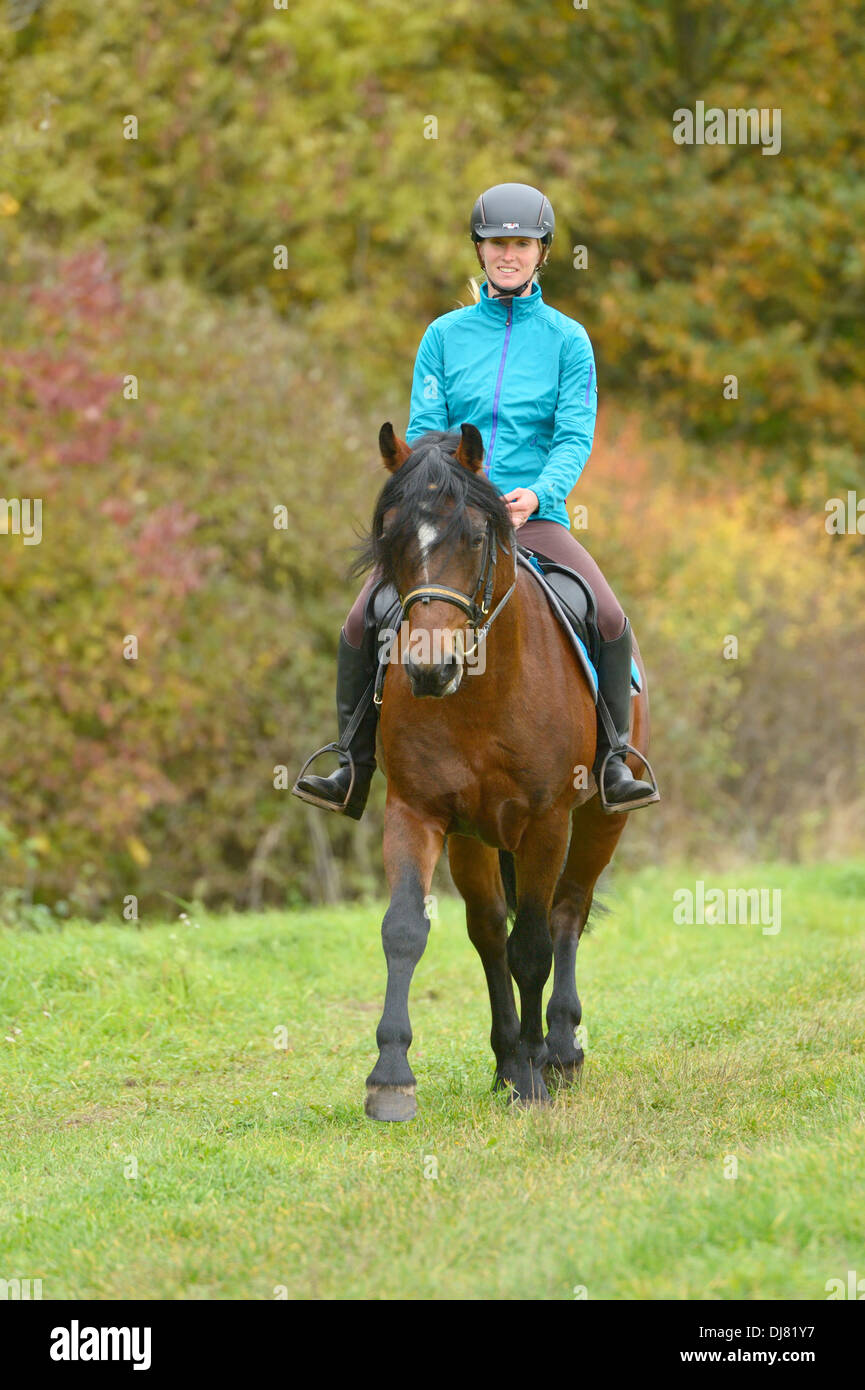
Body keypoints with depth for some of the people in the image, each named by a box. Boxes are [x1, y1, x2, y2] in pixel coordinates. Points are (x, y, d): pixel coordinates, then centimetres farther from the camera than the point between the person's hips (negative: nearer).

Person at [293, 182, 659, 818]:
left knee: (610, 621, -25)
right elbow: (423, 431, 5)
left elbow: (575, 436, -3)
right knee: (360, 626, -15)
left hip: (536, 518, -1)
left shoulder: (567, 339, 6)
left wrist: (538, 492, -21)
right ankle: (355, 769, -1)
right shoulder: (446, 334, 10)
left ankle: (615, 761, -10)